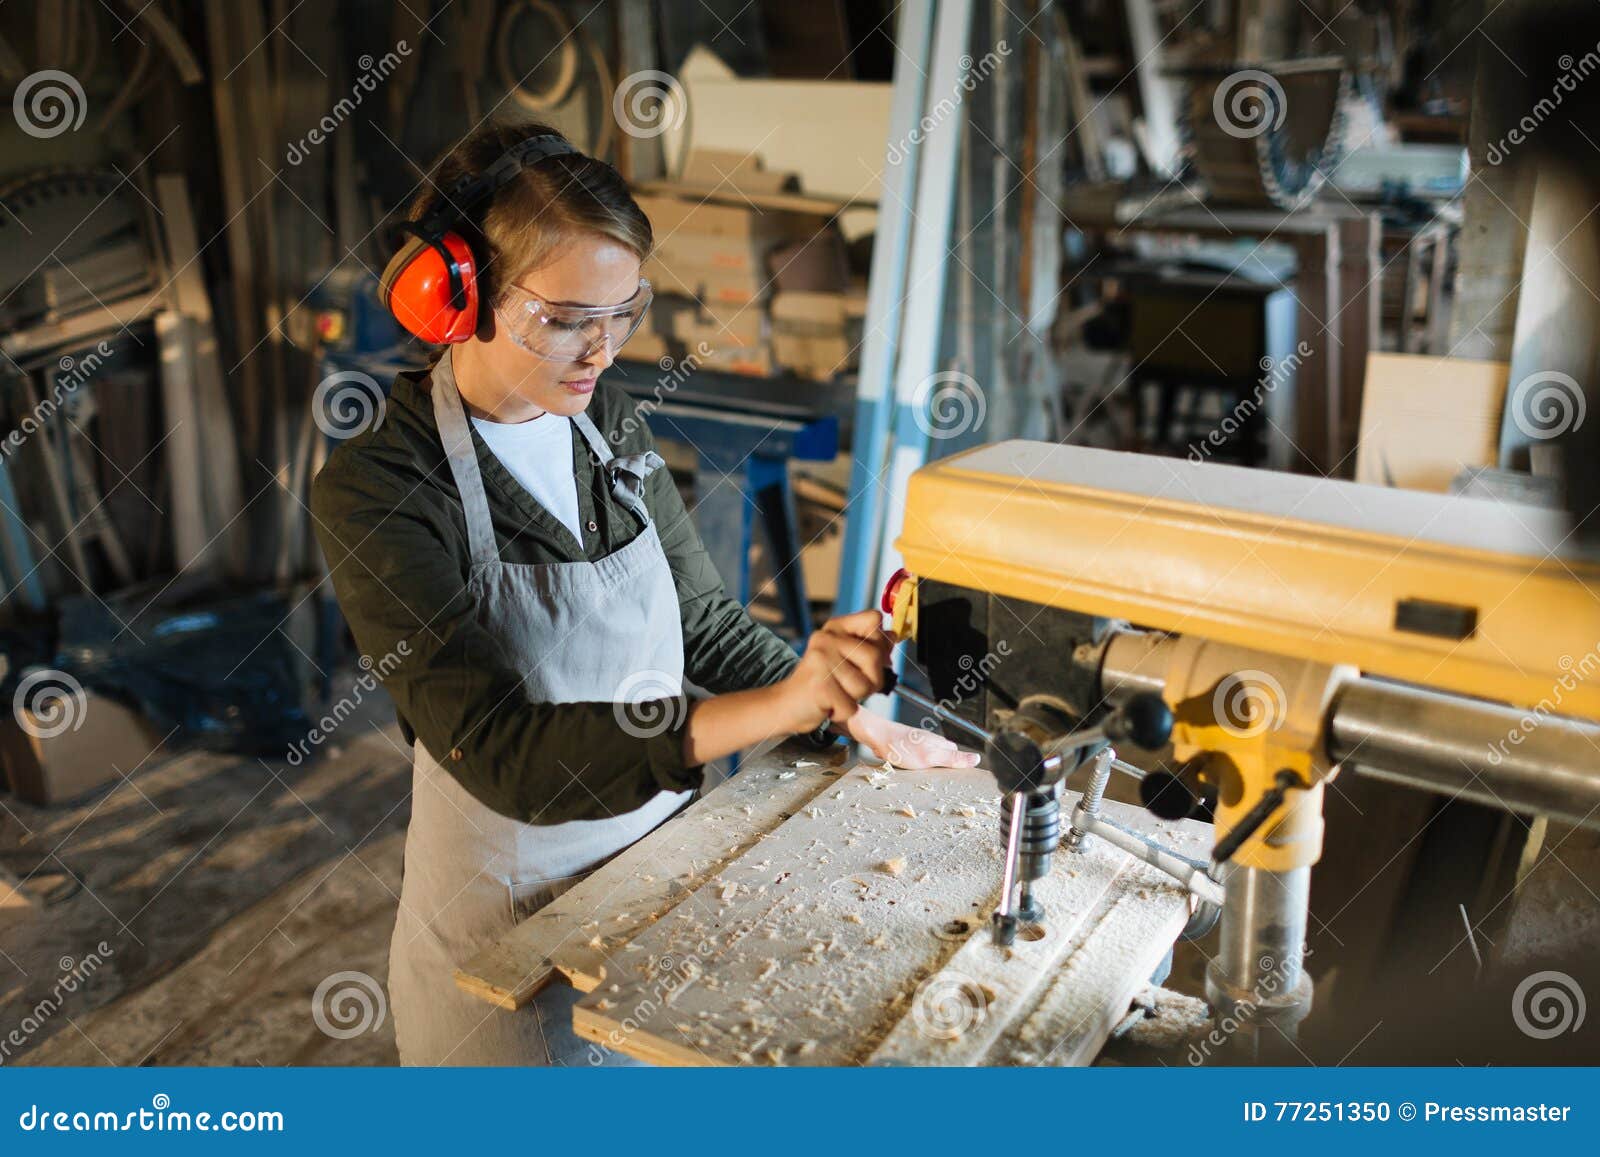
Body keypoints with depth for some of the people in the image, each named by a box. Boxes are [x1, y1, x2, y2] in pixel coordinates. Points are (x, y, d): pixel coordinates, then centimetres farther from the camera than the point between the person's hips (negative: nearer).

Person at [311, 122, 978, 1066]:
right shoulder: (376, 491, -22)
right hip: (514, 915, -5)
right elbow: (500, 751, -31)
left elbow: (706, 622, 7)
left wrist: (861, 721, -1)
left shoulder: (609, 422, -4)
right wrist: (776, 708, -40)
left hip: (663, 853, 5)